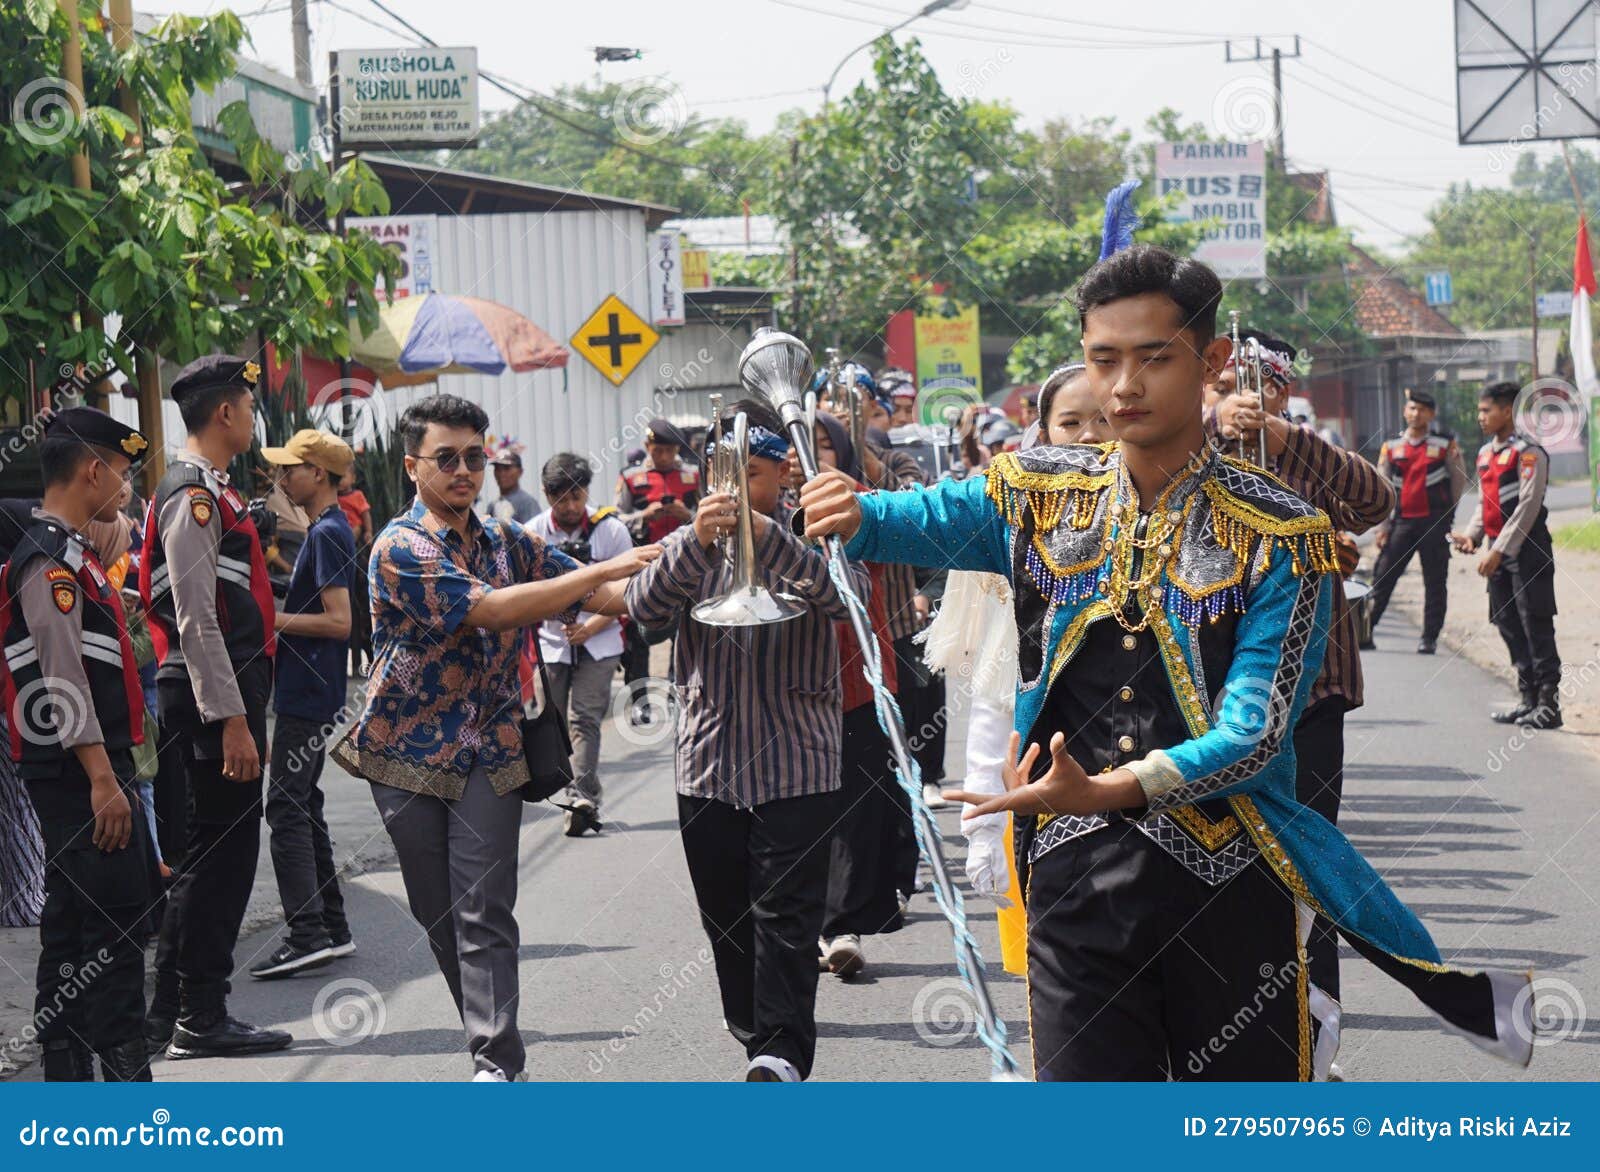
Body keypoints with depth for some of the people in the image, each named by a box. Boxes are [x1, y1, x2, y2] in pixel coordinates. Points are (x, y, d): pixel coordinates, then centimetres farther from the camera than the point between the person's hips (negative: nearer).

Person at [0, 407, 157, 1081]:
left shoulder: (70, 553, 18)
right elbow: (63, 679, -20)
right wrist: (103, 779, -23)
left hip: (94, 770, 10)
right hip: (80, 773, -10)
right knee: (116, 917, -9)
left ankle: (67, 1069, 18)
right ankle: (123, 1073, -5)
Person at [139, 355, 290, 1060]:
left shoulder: (216, 492, 18)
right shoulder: (192, 497, -14)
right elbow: (197, 622, -20)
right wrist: (231, 721, -23)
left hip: (234, 691, 10)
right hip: (214, 694, -10)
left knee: (227, 851, 12)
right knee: (217, 851, -5)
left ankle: (176, 1013, 18)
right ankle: (198, 1020, 1)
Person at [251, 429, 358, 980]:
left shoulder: (327, 533, -15)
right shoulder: (327, 529, 16)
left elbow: (339, 621, -21)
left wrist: (271, 619, -16)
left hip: (307, 695, -11)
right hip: (309, 691, 11)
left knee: (286, 808, -10)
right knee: (302, 804, 14)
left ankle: (307, 934, -12)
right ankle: (331, 927, 19)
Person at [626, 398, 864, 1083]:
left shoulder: (810, 536, 3)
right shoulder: (691, 543, 10)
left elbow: (847, 594, -19)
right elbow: (645, 605, -7)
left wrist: (768, 537, -32)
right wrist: (694, 543, -25)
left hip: (795, 765, -3)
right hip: (706, 769, 3)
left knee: (786, 918, -9)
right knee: (727, 922, 10)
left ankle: (783, 1052, -14)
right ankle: (758, 1042, 23)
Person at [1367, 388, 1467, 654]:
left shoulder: (1445, 445, 1)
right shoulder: (1391, 447, 8)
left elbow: (1459, 481, 8)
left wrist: (1446, 513, 10)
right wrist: (1382, 527, 4)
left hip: (1434, 522, -2)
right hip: (1402, 520, 2)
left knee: (1435, 582, 2)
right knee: (1383, 576, -2)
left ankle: (1430, 638, 7)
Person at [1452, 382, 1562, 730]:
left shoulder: (1528, 453, -12)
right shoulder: (1485, 453, 14)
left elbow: (1528, 507, -17)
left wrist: (1499, 551, -20)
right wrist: (1472, 535, 4)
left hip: (1527, 552, -9)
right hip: (1499, 556, 9)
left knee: (1536, 629, -7)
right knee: (1509, 627, 11)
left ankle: (1549, 704, -4)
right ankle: (1528, 699, 19)